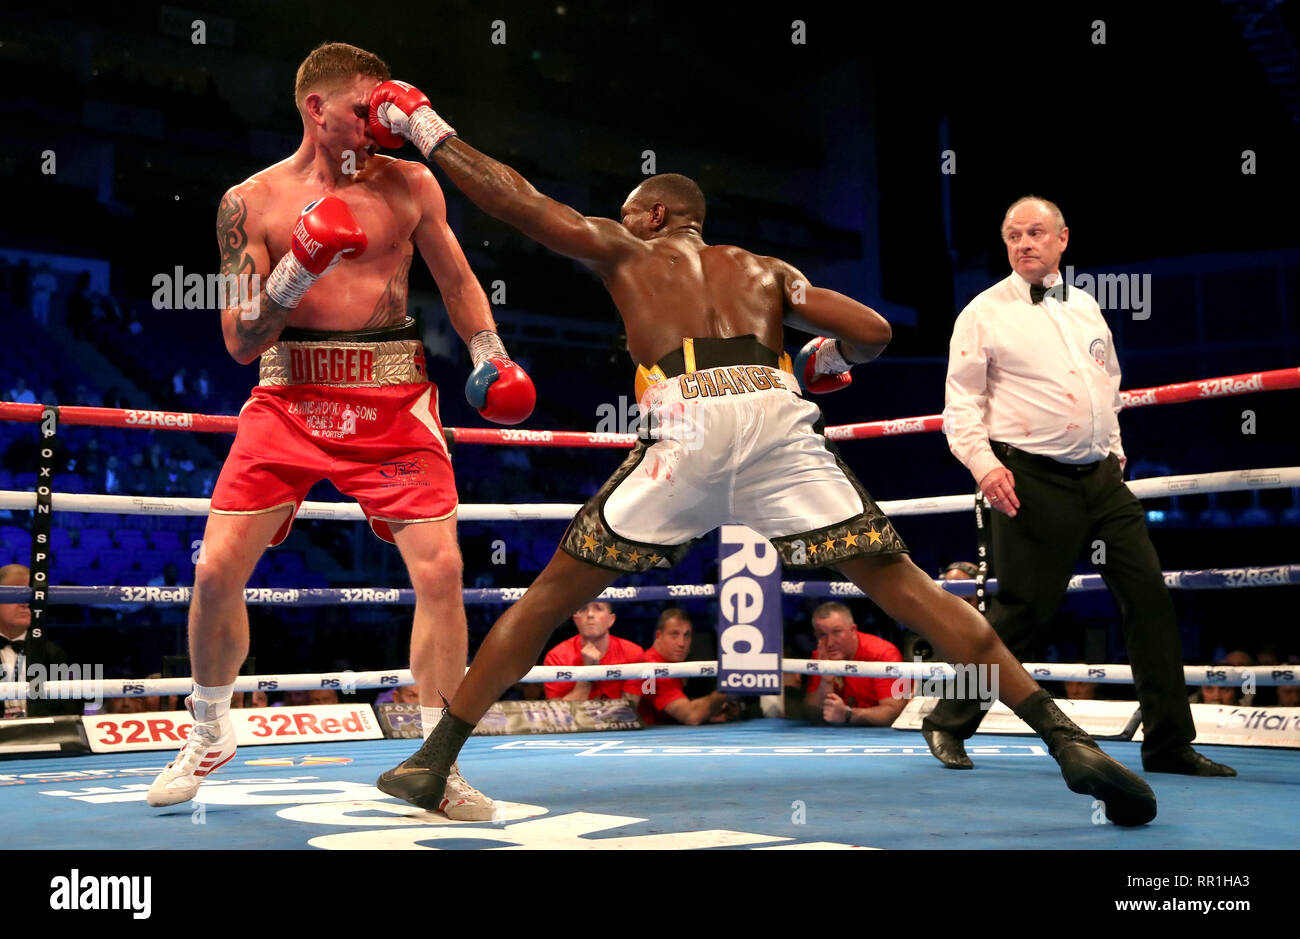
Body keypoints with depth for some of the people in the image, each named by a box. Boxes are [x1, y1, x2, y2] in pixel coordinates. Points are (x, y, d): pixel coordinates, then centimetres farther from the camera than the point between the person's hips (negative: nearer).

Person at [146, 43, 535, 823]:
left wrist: (490, 355, 4)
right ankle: (211, 733, 23)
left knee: (440, 567, -13)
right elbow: (240, 342, 0)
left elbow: (457, 278, 18)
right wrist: (294, 273, -16)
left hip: (392, 399, 0)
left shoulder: (410, 185, 5)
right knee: (217, 570, -5)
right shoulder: (252, 202, 3)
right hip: (289, 398, 0)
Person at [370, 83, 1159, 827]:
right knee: (904, 586, 5)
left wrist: (430, 130, 37)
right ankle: (1068, 741, -1)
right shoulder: (767, 269, 31)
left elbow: (516, 200, 24)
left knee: (551, 596, 11)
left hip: (689, 425, -2)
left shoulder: (626, 249, 28)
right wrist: (828, 357, 42)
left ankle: (435, 760, 15)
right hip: (778, 420, 2)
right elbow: (873, 332, 20)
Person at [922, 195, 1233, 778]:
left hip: (1100, 475, 6)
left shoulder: (1086, 308, 16)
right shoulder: (984, 314, -1)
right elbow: (961, 403, -5)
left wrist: (1114, 448, 19)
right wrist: (983, 463, -18)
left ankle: (1169, 744, 10)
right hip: (1033, 480, -6)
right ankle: (946, 723, 12)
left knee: (1148, 594, 1)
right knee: (1022, 610, -6)